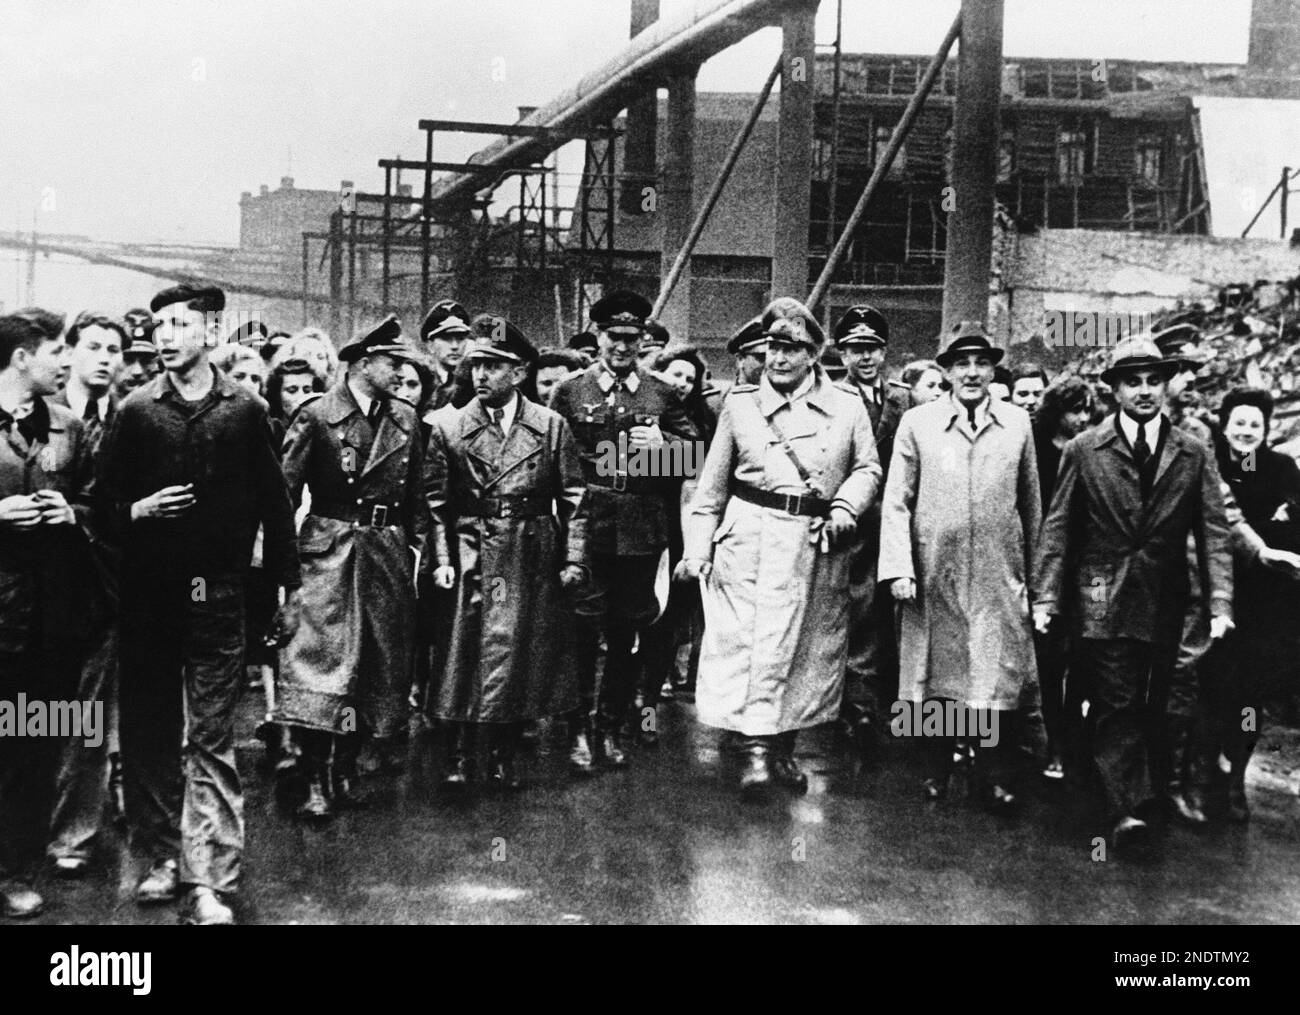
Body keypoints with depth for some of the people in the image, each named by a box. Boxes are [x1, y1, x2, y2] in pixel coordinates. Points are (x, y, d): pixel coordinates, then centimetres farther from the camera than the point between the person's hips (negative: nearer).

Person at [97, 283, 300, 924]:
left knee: (212, 739, -3)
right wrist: (136, 511, -12)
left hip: (217, 593, -2)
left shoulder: (245, 412, 2)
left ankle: (209, 882, 0)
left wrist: (283, 581, 5)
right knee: (148, 730, 8)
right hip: (147, 592, 2)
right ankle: (164, 856, 22)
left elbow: (274, 504, 6)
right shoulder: (134, 411, 5)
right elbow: (104, 497, 8)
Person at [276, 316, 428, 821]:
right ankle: (317, 782, -6)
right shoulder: (316, 417, -5)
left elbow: (417, 495, 15)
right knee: (318, 659, -11)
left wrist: (420, 550, 8)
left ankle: (347, 770, 21)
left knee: (380, 663, 7)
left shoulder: (405, 419, 9)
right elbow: (284, 490, -5)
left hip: (388, 553, 5)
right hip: (329, 548, -5)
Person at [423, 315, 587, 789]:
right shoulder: (448, 425, 4)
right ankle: (459, 757, 11)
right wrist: (442, 559, -6)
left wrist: (573, 559, -3)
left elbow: (572, 498, 4)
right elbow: (436, 500, 3)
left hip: (534, 561, 1)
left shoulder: (551, 426, 4)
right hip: (472, 557, -1)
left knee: (524, 658, 6)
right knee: (464, 655, -1)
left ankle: (504, 757, 18)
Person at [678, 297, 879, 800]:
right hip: (751, 534, -2)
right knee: (753, 640, -10)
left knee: (809, 645, 7)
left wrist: (846, 507, -7)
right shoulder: (740, 402, 7)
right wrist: (697, 548, 3)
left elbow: (868, 468, 13)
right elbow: (712, 484, 8)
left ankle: (783, 748, 20)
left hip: (817, 543, 2)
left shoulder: (847, 407, 8)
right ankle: (756, 750, -9)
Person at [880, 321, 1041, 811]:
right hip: (934, 574, -1)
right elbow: (896, 502, 0)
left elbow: (1030, 502, 12)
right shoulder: (917, 423, 1)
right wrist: (898, 567, -9)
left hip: (998, 575, 1)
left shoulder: (1018, 423, 7)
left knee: (996, 674, 0)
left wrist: (1033, 570, 12)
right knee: (938, 671, 8)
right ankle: (937, 767, 23)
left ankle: (994, 774, 14)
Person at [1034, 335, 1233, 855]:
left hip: (1165, 604, 3)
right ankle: (1128, 810, -7)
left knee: (1153, 707, 10)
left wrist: (1219, 604, -6)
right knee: (1116, 705, -6)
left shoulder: (1194, 454, 5)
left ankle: (1138, 795, 24)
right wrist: (1046, 598, -6)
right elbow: (1057, 528, 0)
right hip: (1103, 602, -2)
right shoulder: (1084, 450, 0)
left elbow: (1213, 532, 3)